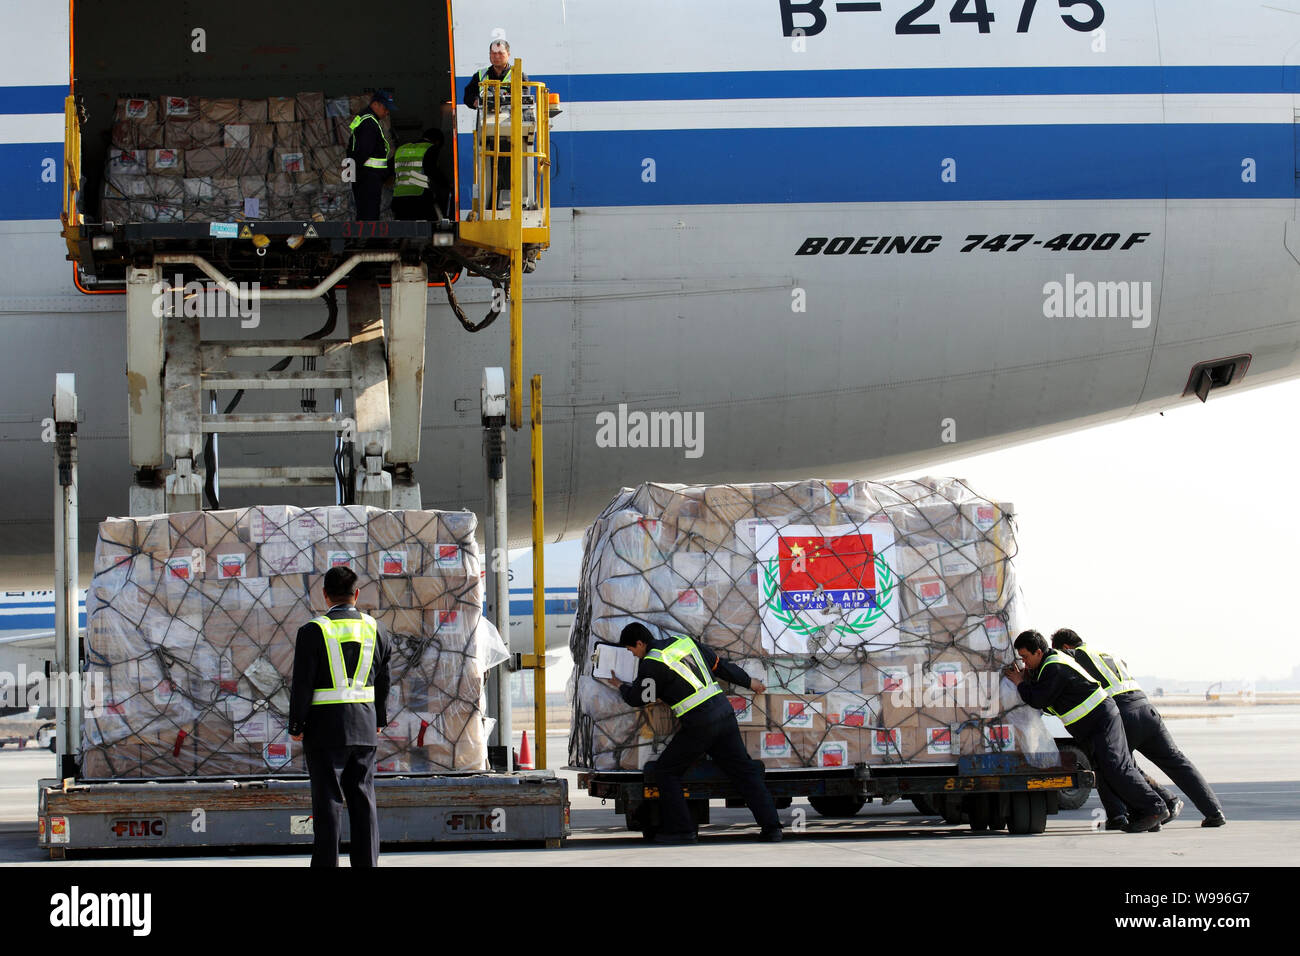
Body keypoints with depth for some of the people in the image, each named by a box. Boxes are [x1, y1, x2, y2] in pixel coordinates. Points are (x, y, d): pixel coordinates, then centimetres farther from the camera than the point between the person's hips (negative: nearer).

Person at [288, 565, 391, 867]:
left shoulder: (313, 632, -10)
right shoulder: (374, 629, 5)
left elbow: (302, 684, -11)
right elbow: (383, 681, 12)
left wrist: (296, 726, -3)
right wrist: (380, 719, 22)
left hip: (325, 728, -4)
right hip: (364, 726, 4)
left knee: (327, 797, -2)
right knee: (362, 797, 8)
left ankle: (326, 862, -3)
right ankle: (366, 861, 9)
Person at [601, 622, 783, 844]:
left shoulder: (652, 663, -8)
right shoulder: (685, 642, 14)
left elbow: (637, 699, 2)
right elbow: (720, 665, 22)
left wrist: (621, 686, 24)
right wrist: (749, 682, 34)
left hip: (699, 725, -7)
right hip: (723, 712, 7)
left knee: (666, 771, 7)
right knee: (743, 770, 9)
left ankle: (680, 829, 4)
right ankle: (771, 827, 4)